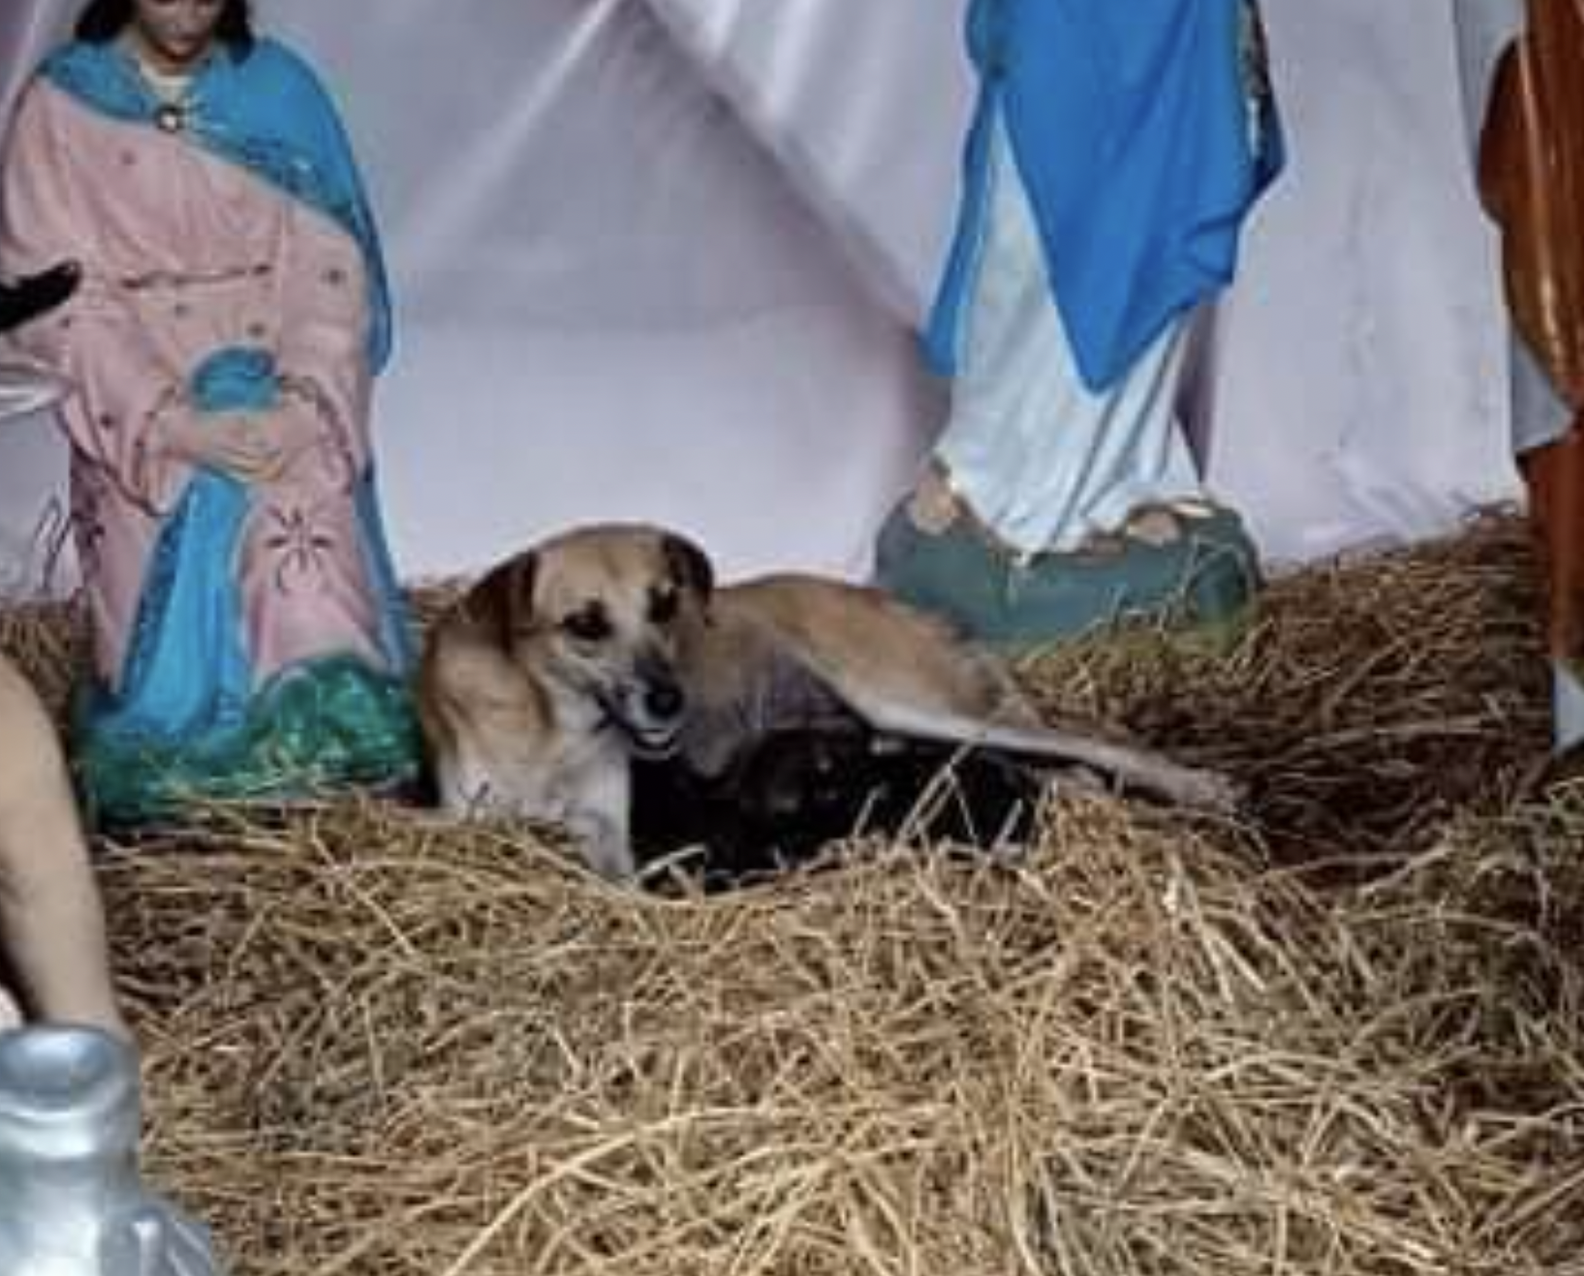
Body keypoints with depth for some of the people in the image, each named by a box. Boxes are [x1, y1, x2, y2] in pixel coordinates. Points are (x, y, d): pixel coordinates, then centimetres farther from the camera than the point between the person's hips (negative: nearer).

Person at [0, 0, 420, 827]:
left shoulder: (278, 87, 5)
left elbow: (331, 262, 1)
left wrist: (304, 400, -15)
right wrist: (174, 419, -15)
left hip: (284, 404, 1)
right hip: (150, 421, -1)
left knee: (312, 624, -18)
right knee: (174, 622, -14)